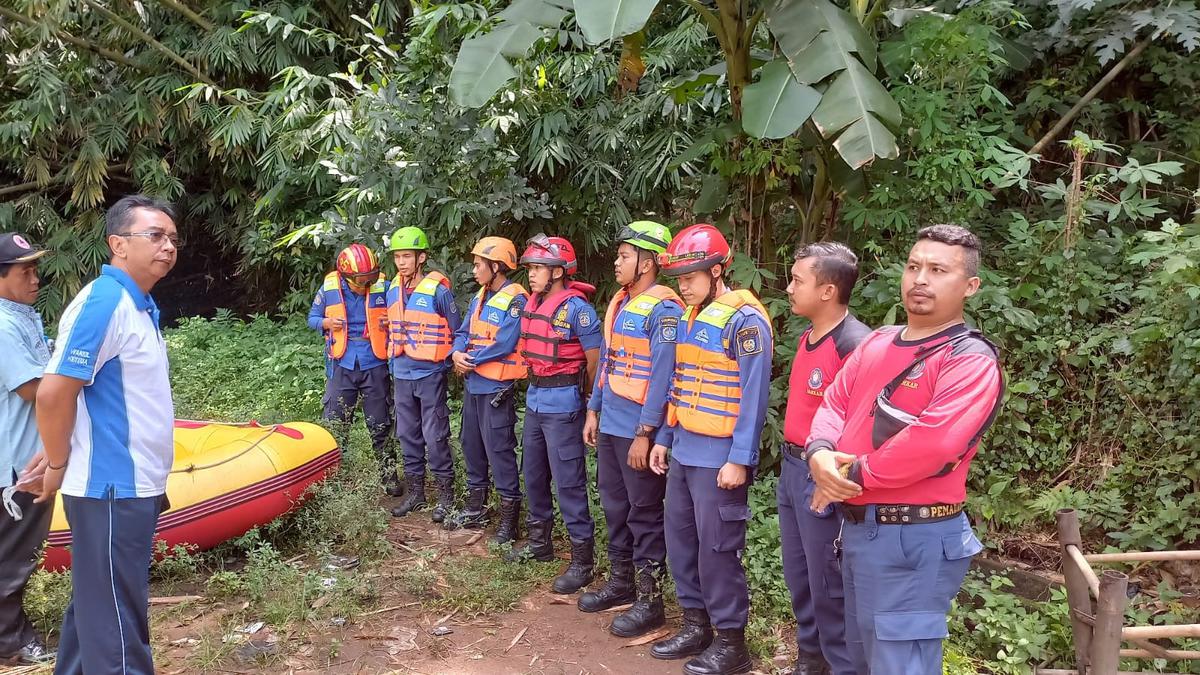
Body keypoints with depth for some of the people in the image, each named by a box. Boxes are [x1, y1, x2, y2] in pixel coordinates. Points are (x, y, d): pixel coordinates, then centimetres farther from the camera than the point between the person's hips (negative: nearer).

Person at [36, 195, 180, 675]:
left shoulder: (139, 305, 11)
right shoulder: (104, 302, -18)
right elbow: (53, 393, -21)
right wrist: (58, 465, -8)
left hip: (133, 486, 9)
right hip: (111, 489, -9)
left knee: (96, 604, 20)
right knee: (116, 622, -1)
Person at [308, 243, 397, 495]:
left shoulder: (384, 288, -7)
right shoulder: (329, 288, -5)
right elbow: (312, 317, 8)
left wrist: (391, 322, -16)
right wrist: (326, 323, -13)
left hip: (375, 367, -1)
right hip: (343, 366, 1)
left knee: (380, 426, 10)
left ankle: (389, 474, 23)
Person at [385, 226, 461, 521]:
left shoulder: (438, 289, -13)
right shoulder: (393, 290, 5)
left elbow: (454, 332, -5)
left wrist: (442, 362, -2)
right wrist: (393, 364, 17)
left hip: (430, 375, -6)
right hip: (401, 375, 6)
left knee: (435, 437, -2)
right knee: (408, 436, 13)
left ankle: (446, 496, 10)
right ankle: (414, 493, 25)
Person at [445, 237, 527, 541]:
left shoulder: (515, 299, -16)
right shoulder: (479, 297, 13)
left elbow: (504, 344, -23)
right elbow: (464, 332, 12)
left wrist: (471, 360, -13)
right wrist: (457, 353, -10)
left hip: (497, 387, -9)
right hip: (473, 384, 9)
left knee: (499, 451, -6)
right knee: (472, 446, 17)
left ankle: (510, 518, 5)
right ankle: (476, 509, 31)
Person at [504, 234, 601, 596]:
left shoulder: (576, 308, -16)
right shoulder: (531, 304, 7)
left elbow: (595, 361, -10)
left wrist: (576, 396, 1)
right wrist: (537, 387, 16)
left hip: (562, 404, -8)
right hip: (534, 400, 8)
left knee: (569, 482, -3)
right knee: (533, 475, 18)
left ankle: (582, 560, 7)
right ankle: (539, 542, 35)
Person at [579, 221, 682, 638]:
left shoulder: (663, 309, -15)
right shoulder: (619, 302, 11)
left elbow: (662, 376, -19)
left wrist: (645, 433, -21)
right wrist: (593, 411, 16)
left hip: (638, 429, -9)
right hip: (610, 424, 9)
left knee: (645, 511, 2)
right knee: (614, 504, 17)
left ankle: (650, 599, 14)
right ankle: (620, 582, 32)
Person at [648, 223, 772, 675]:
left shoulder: (744, 319, -14)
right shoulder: (690, 316, 11)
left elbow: (754, 396, -17)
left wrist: (740, 459, -19)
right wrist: (664, 439, 16)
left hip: (719, 457, -8)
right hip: (684, 451, 8)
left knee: (717, 549, 1)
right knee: (680, 539, 15)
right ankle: (696, 624, 30)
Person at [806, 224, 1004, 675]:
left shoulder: (970, 361, -15)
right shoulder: (878, 342, 10)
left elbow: (933, 443, -28)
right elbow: (835, 402, 8)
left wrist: (854, 475, -18)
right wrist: (820, 452, -14)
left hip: (913, 539, -8)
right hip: (857, 526, 8)